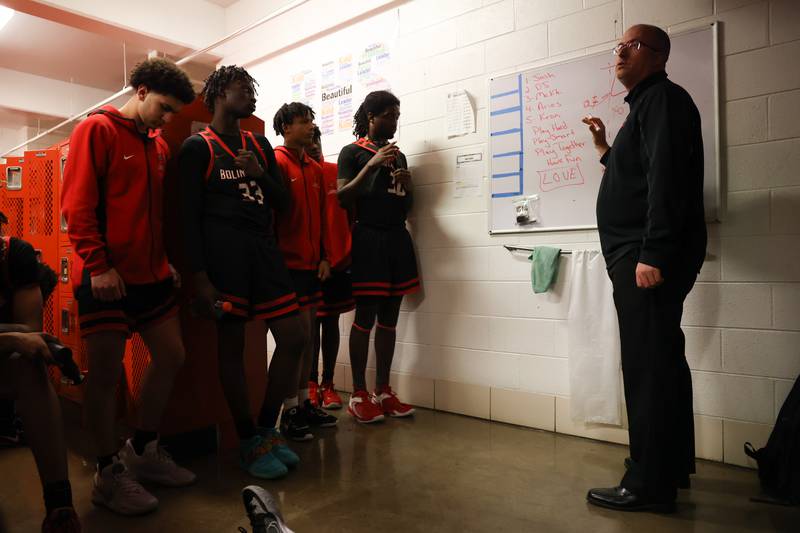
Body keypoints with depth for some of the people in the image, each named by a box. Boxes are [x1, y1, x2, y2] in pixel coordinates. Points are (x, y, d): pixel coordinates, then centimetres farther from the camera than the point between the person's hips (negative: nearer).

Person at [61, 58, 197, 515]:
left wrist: (167, 260, 11)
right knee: (106, 372, 1)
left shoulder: (159, 144, 15)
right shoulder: (98, 129, -5)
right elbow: (78, 203, -12)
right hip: (106, 277, -7)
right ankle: (109, 474, 16)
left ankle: (143, 450, 26)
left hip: (152, 274, 7)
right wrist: (98, 265, -17)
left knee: (171, 357, 9)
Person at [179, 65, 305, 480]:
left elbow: (283, 202, 15)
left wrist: (260, 175, -5)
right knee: (232, 348, 0)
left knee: (293, 338, 1)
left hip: (264, 250, 6)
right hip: (222, 254, -5)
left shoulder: (259, 144, 18)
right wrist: (200, 278, -12)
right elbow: (190, 216, -4)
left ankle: (266, 429, 19)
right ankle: (249, 443, 15)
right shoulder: (197, 147, 2)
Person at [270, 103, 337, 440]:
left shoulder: (315, 169, 16)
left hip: (311, 264, 8)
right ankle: (289, 412, 6)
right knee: (299, 334, -5)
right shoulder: (276, 163, -7)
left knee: (307, 336, 11)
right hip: (288, 263, -7)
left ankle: (304, 403, 21)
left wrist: (323, 257, 11)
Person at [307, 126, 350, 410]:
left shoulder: (337, 171, 4)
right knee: (311, 322, 6)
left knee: (331, 321, 9)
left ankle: (328, 383, 18)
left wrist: (351, 250, 2)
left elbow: (350, 210, 9)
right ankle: (312, 382, 18)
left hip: (339, 260, 2)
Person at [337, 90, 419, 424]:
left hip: (398, 239, 6)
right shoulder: (352, 152, 3)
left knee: (389, 318, 6)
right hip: (368, 239, -6)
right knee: (365, 317, -5)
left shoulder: (399, 155, 19)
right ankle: (359, 395, 4)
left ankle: (383, 391, 14)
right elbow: (342, 199, -7)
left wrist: (407, 186, -1)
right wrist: (371, 165, -15)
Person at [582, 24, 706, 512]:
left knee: (647, 367, -9)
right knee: (660, 363, 14)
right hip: (642, 253, 11)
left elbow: (666, 179, -20)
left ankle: (650, 484, -2)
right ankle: (670, 468, 26)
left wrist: (652, 252, -26)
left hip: (648, 255, -11)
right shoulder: (646, 104, 24)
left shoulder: (663, 98, -6)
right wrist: (606, 151, 20)